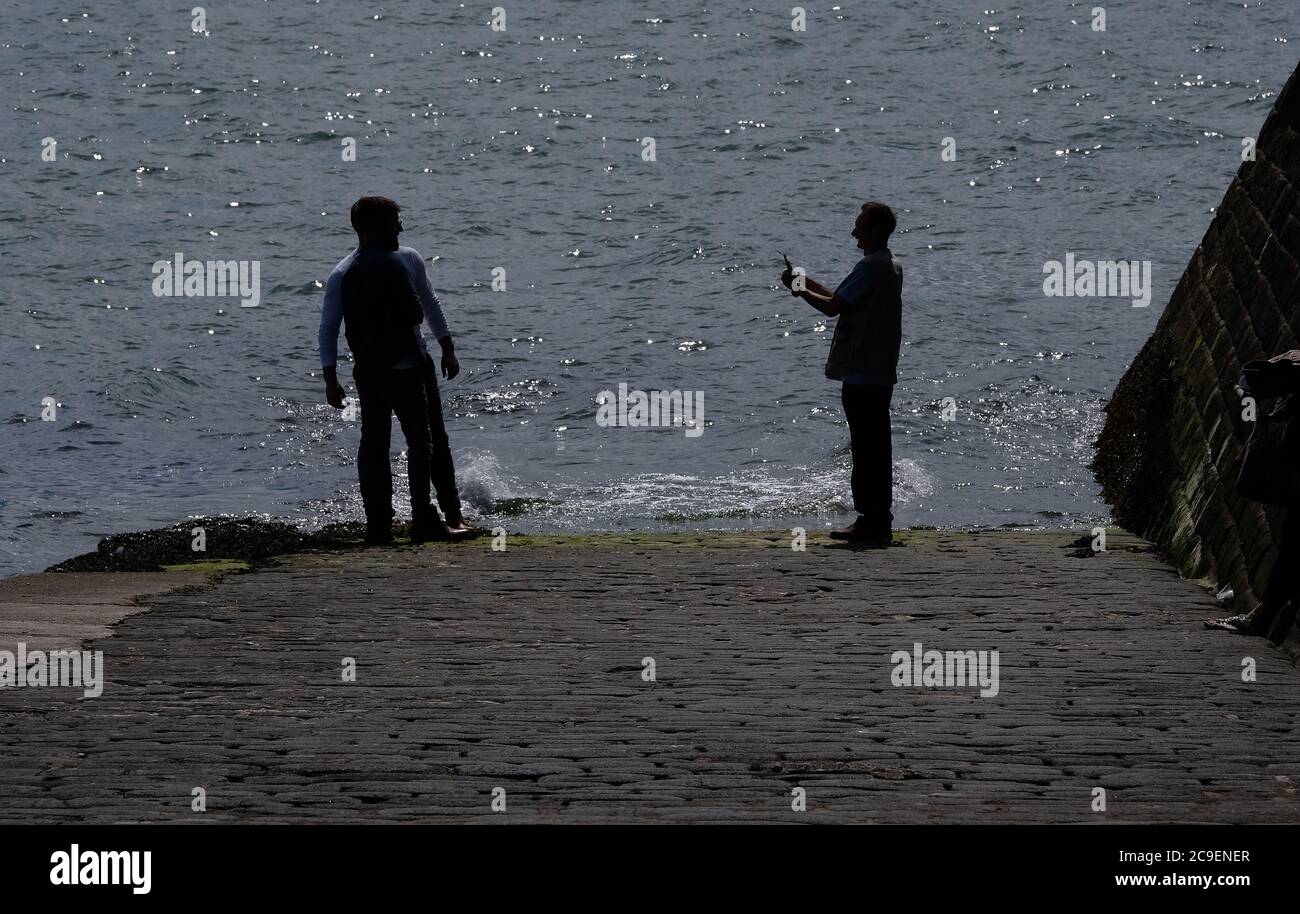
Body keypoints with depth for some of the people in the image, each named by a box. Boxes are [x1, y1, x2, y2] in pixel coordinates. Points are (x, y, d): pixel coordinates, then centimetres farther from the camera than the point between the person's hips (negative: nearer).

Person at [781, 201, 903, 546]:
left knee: (868, 450, -7)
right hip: (881, 373, 10)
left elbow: (833, 307, -16)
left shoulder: (870, 268, -16)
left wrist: (800, 291, -2)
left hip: (861, 375, -10)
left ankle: (874, 524, -6)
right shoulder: (892, 267, 15)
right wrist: (808, 282, 17)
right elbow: (844, 300, 20)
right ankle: (875, 522, 18)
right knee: (875, 449, 13)